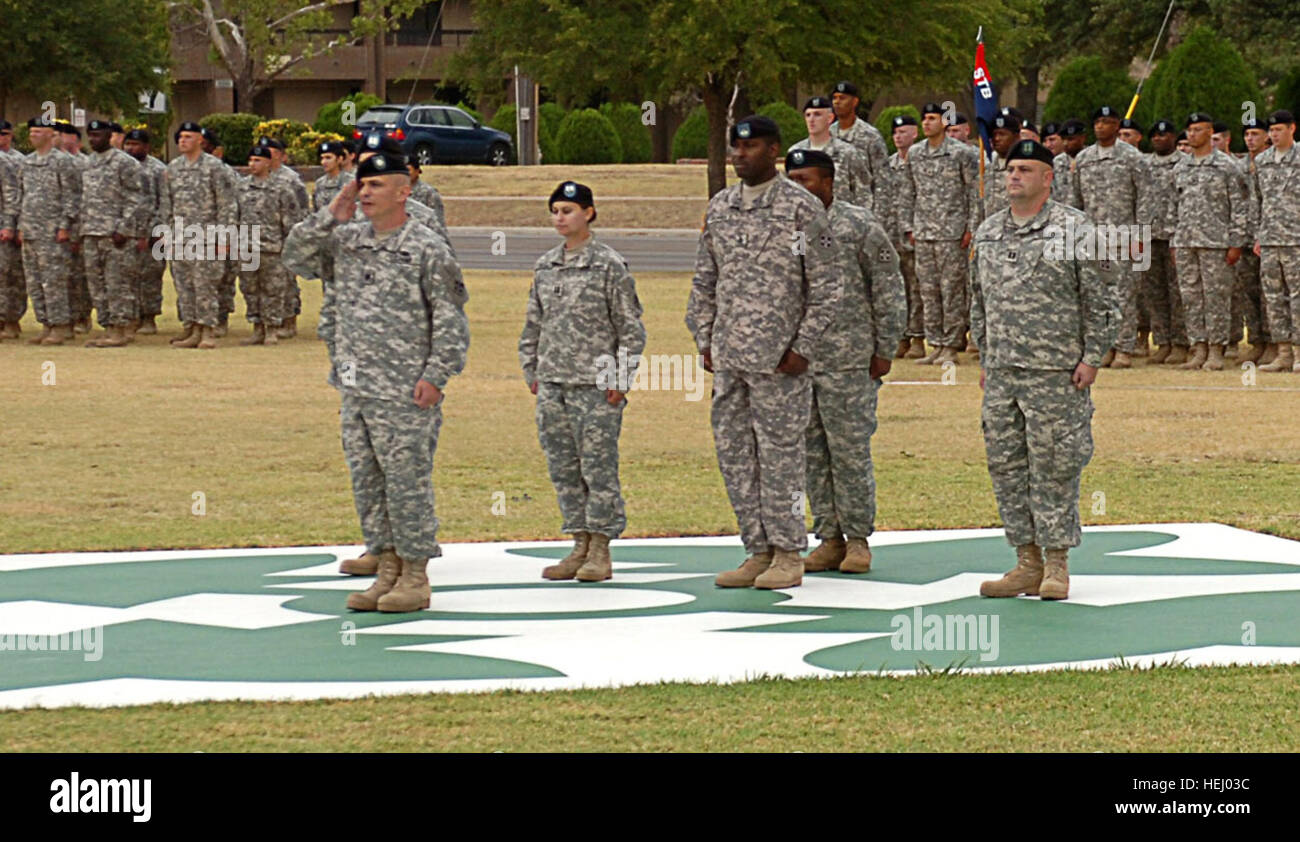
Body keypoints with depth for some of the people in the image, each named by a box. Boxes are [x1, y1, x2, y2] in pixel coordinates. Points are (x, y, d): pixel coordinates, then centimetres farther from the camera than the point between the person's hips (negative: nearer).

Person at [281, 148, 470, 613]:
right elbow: (295, 257, 16)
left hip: (404, 395, -7)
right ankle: (387, 569, 19)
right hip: (355, 390, 7)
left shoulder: (426, 248, -6)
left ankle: (415, 578, 4)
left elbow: (451, 318, -7)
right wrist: (330, 216, 4)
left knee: (407, 482, -3)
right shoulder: (347, 240, 12)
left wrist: (435, 376, -14)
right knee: (366, 483, 10)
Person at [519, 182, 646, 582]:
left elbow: (630, 327, -4)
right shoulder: (545, 266, 12)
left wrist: (621, 381, -8)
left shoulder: (610, 265, -5)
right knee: (563, 468, 7)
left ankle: (601, 551, 1)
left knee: (598, 466, -4)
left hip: (595, 383, -6)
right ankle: (580, 546, 14)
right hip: (552, 383, 6)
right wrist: (531, 372, 13)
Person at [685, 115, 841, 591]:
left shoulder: (802, 208, -6)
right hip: (729, 356, 6)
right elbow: (704, 280, 18)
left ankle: (788, 555, 6)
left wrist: (803, 347, -11)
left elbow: (826, 287, -6)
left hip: (778, 357, -6)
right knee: (734, 453, 7)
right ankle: (759, 551, 16)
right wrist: (704, 340, 10)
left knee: (780, 453, -2)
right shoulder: (719, 207, 12)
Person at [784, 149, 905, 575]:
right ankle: (829, 538, 14)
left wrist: (884, 349, -4)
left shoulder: (860, 226, -2)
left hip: (848, 360, -5)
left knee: (850, 450, -3)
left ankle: (858, 538, 6)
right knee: (811, 451, 6)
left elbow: (889, 290, -1)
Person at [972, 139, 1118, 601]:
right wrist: (984, 357, 17)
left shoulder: (1073, 229, -4)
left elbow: (1100, 298, -3)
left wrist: (1091, 357, -8)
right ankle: (1027, 563, 13)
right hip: (1000, 372, 6)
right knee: (1006, 465, 6)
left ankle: (1056, 565, 4)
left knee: (1053, 467, -4)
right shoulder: (988, 232, 13)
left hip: (1056, 372, -6)